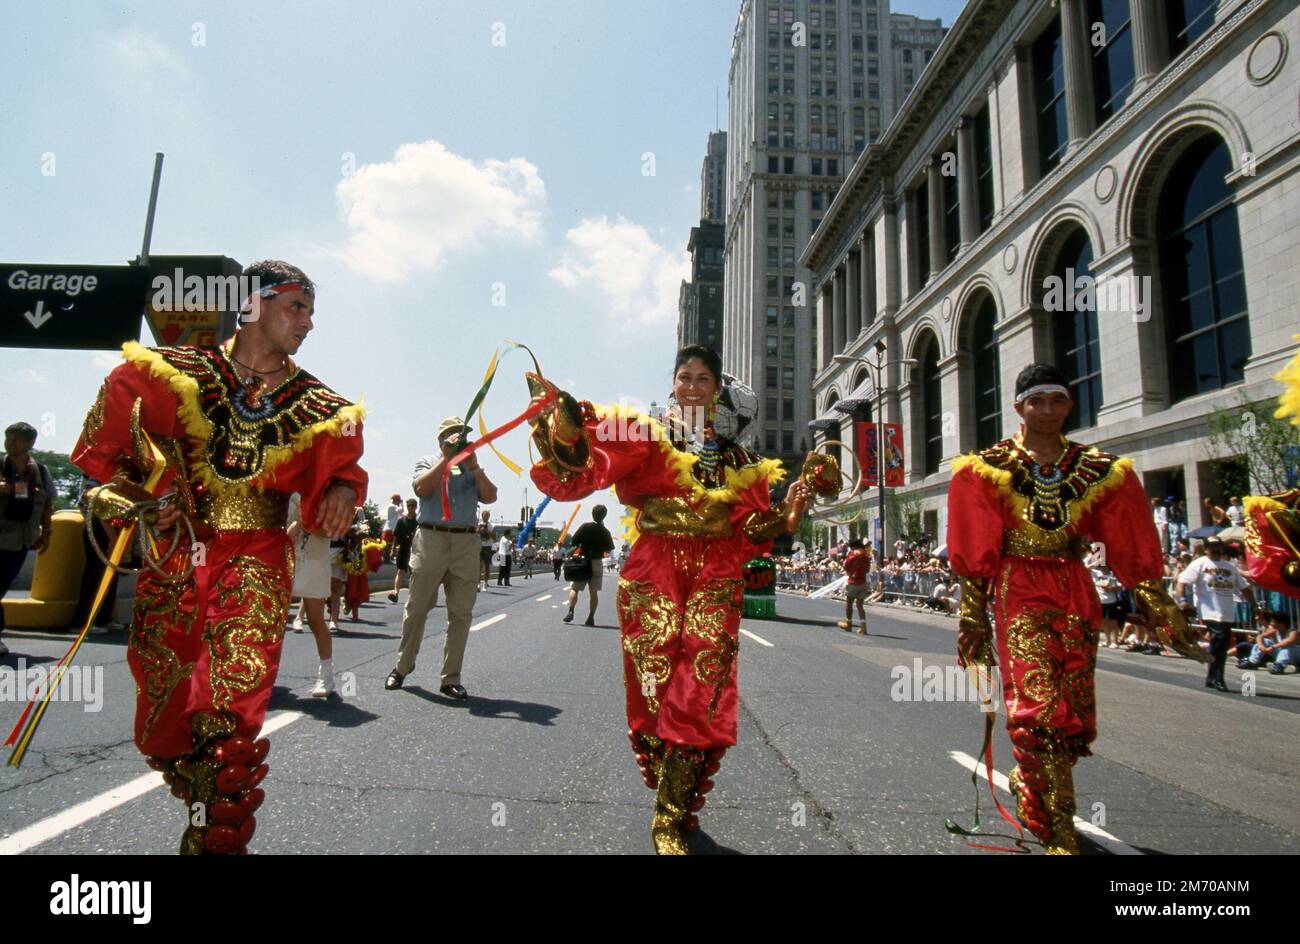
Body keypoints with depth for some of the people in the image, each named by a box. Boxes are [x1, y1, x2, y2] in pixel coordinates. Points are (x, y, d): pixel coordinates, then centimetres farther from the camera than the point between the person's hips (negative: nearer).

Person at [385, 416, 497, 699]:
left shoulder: (473, 469, 20)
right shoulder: (428, 462, 14)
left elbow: (490, 497, 4)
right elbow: (422, 488, -7)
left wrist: (473, 465, -3)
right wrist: (447, 458, -7)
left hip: (466, 543, 2)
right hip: (431, 539, -2)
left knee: (461, 613, 1)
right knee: (416, 608, 3)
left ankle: (451, 678, 8)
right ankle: (403, 666, 22)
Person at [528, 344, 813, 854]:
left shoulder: (735, 457, 14)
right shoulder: (645, 436, 4)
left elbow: (751, 528, 12)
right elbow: (585, 462, -14)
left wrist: (787, 515, -5)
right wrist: (561, 412, -31)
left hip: (715, 581, 2)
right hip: (654, 577, -1)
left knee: (698, 695, -4)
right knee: (656, 689, 2)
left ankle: (671, 821, 10)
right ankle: (677, 796, 28)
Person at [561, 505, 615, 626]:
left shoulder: (585, 527, -5)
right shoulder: (605, 531, 0)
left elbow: (574, 542, -8)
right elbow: (609, 549, 4)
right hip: (597, 563, 1)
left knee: (574, 588, 5)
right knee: (593, 591, 6)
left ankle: (570, 611, -14)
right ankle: (591, 618, 3)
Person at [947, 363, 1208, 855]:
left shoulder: (1097, 468, 6)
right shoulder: (992, 465, -1)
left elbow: (1130, 547, 6)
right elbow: (974, 554, -2)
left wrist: (1163, 612, 1)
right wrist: (974, 616, -5)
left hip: (1076, 594, 3)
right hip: (1019, 592, -3)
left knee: (1076, 710, 8)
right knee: (1037, 706, -11)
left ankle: (1028, 783, 33)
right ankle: (1058, 828, 3)